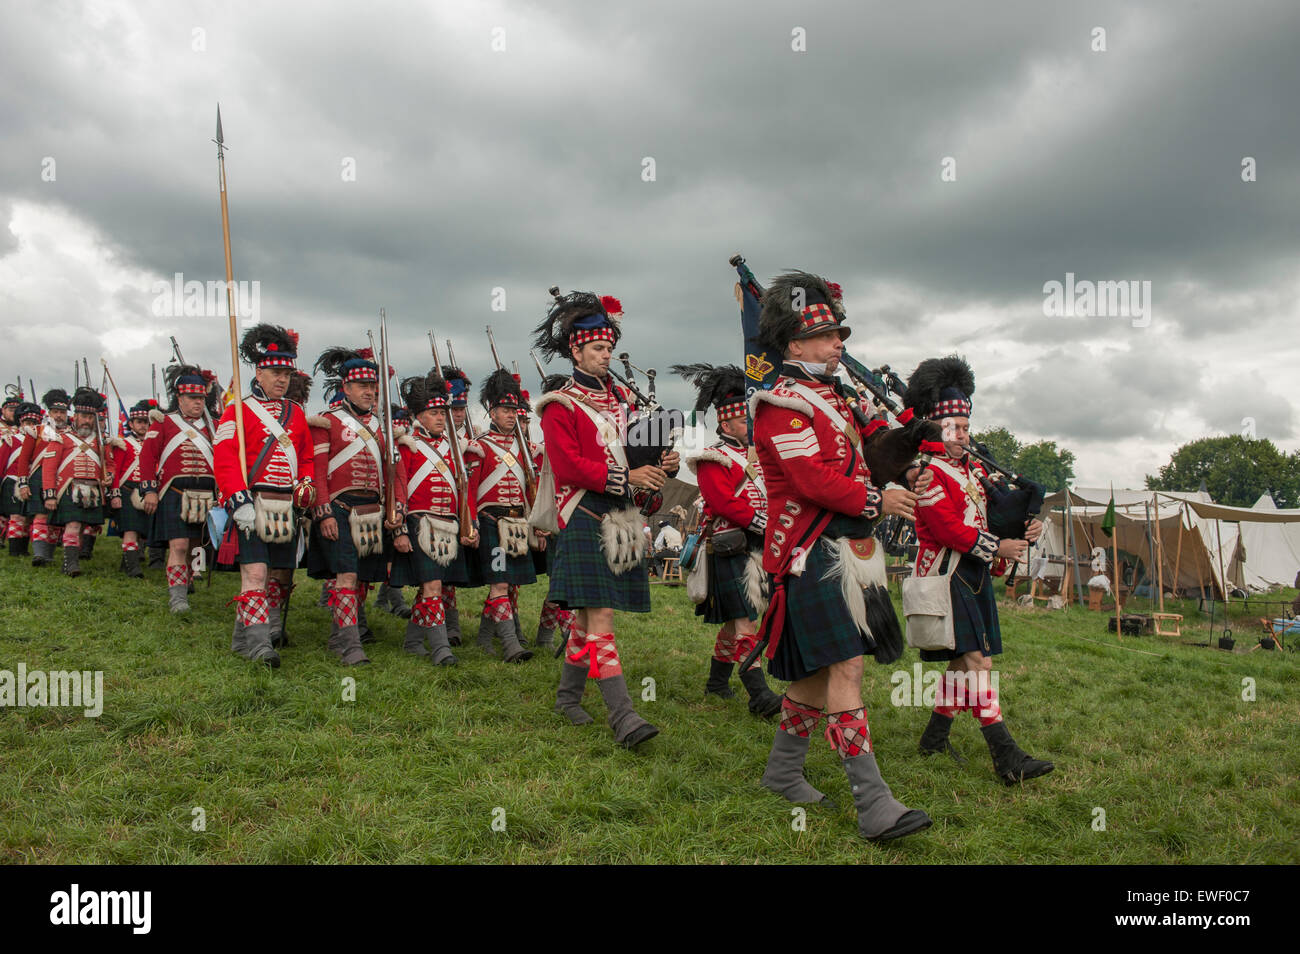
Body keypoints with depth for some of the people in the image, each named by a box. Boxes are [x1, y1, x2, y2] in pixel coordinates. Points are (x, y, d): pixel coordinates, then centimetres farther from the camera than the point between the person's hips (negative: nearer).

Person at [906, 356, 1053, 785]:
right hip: (947, 576, -9)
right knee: (975, 660, -11)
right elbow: (949, 531, -18)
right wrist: (998, 547, -14)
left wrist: (1024, 530, -1)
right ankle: (1006, 757, -12)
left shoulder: (974, 468, 17)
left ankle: (935, 736, 25)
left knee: (965, 661, 12)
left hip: (976, 576, 9)